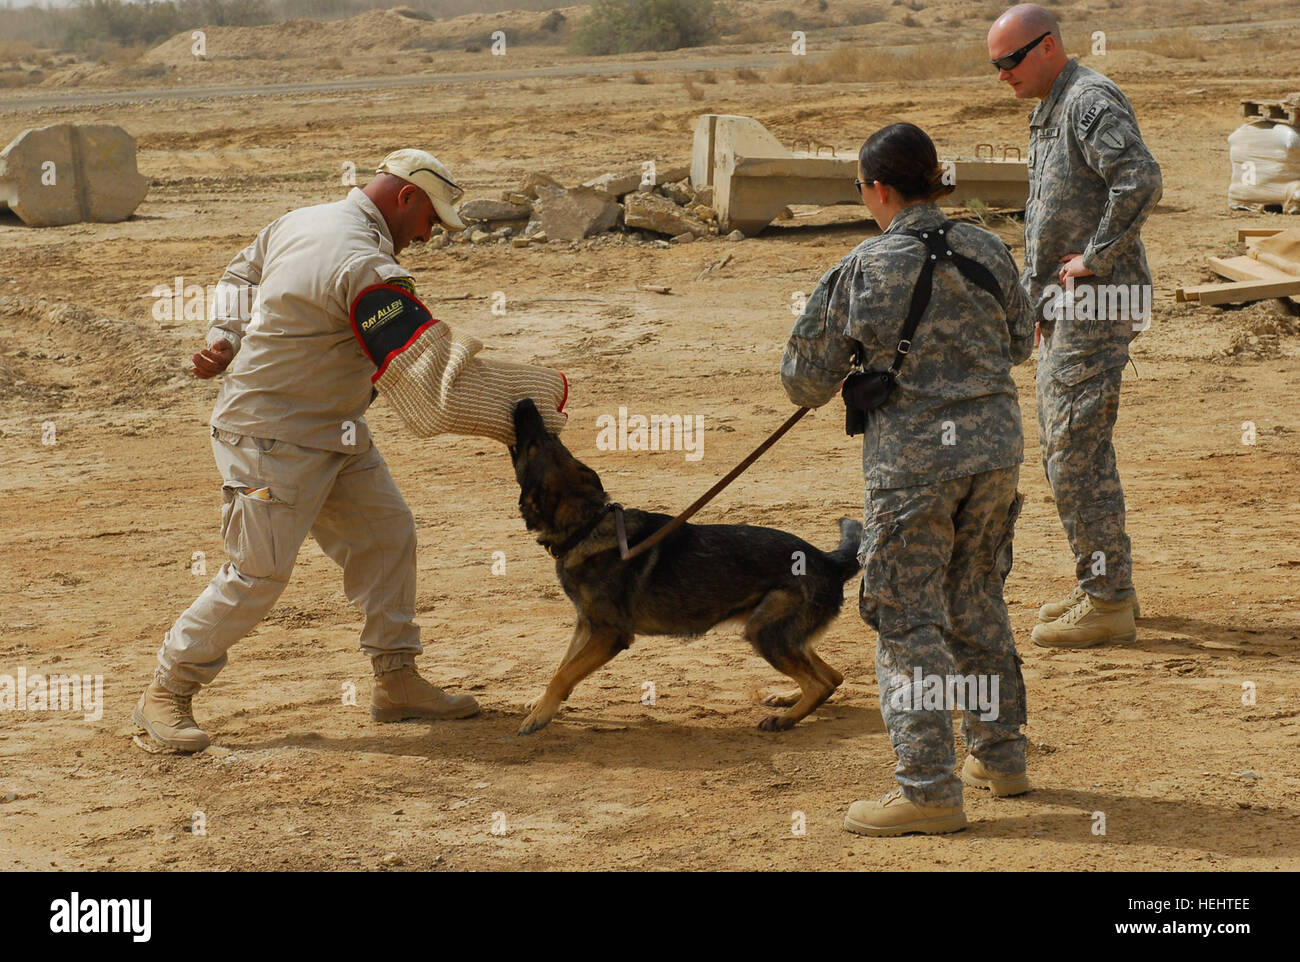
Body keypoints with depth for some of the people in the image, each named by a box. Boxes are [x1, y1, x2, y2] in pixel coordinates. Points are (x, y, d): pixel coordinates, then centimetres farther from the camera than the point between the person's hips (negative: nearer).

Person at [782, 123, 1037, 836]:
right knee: (977, 602, 20)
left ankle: (929, 790, -3)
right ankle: (1000, 756, 28)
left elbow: (806, 376, 0)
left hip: (913, 459, -5)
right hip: (996, 444, 5)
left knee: (909, 619, 0)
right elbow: (1019, 342, 17)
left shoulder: (862, 270, -9)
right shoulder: (986, 250, 2)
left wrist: (831, 387, 22)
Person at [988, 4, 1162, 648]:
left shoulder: (1091, 101, -15)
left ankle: (1108, 602, -6)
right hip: (1063, 305, 11)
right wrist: (1038, 292, 21)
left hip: (1097, 303, -11)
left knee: (1078, 448, -10)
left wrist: (1094, 258, -24)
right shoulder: (1048, 111, 18)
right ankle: (1103, 587, 24)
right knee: (1061, 445, 16)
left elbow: (1141, 181, -31)